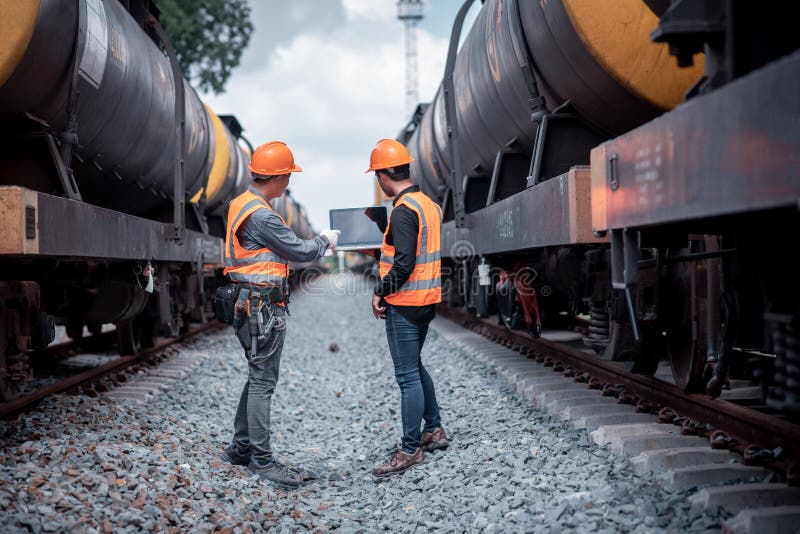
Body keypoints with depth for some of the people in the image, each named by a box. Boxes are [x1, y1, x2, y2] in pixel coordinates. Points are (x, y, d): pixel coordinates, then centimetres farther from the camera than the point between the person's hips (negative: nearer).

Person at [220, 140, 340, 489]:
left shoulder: (243, 205, 12)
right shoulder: (261, 215, -20)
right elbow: (299, 252, -13)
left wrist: (316, 246, 15)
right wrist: (325, 241, 4)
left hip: (249, 303, 11)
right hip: (263, 307, -11)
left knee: (258, 377, 17)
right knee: (262, 381, -5)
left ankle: (240, 448, 26)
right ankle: (261, 459, 1)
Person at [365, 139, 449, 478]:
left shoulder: (404, 210, -18)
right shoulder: (428, 204, 10)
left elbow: (404, 263, -24)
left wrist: (381, 292, -12)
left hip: (404, 303, -10)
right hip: (427, 299, 10)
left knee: (407, 375, -4)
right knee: (415, 367, 22)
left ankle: (411, 450, 1)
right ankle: (434, 429, 29)